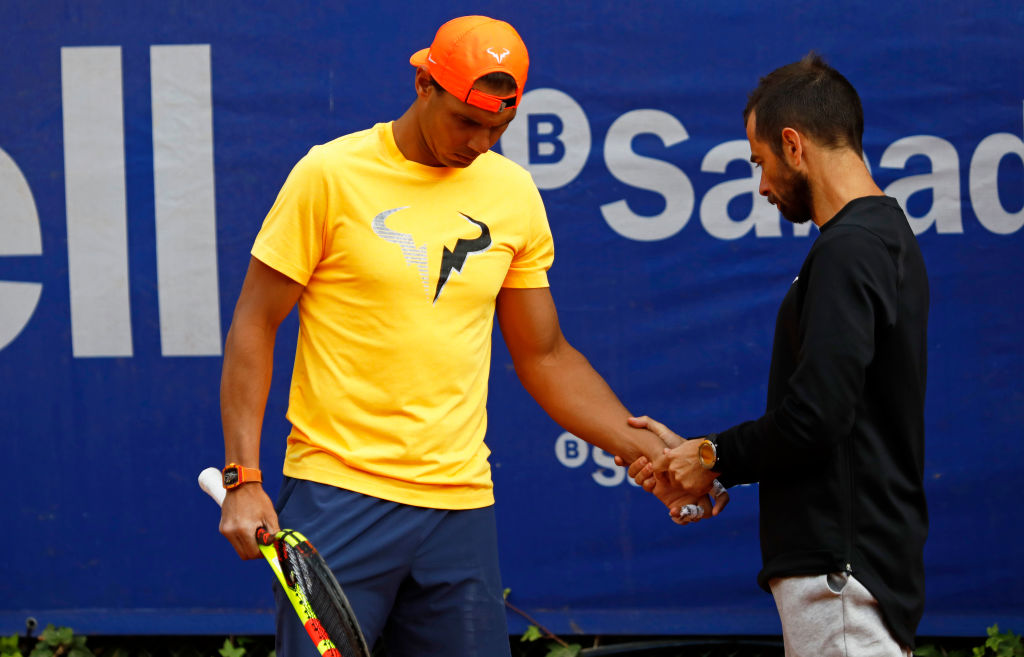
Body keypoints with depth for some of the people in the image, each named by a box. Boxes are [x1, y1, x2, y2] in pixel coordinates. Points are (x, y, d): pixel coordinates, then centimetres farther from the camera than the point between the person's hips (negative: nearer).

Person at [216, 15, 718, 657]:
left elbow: (546, 356, 17)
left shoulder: (515, 194, 9)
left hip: (462, 504, 4)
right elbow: (255, 324, -1)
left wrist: (654, 456, 8)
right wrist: (244, 477, -10)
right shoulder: (332, 174, -4)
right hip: (338, 497, -4)